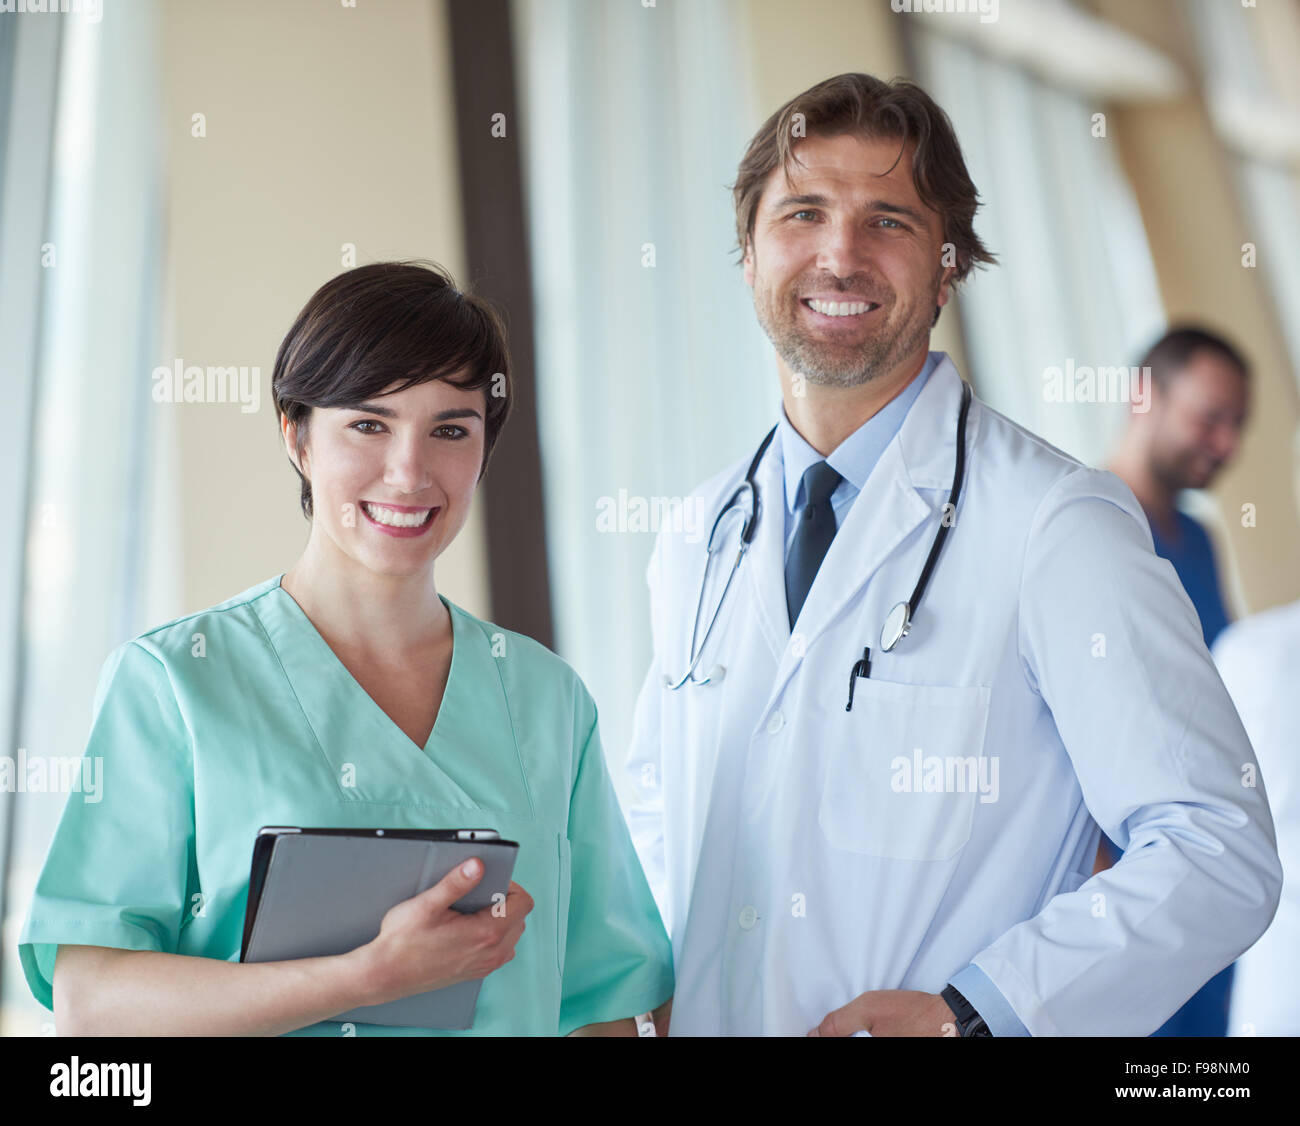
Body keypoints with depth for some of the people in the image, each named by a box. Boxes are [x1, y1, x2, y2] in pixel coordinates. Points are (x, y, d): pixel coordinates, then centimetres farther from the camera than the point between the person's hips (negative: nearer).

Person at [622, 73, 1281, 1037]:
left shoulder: (1060, 526, -14)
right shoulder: (696, 544, 3)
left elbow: (1220, 855, -18)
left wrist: (970, 1011, -24)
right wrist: (652, 979, -1)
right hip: (708, 1019, 5)